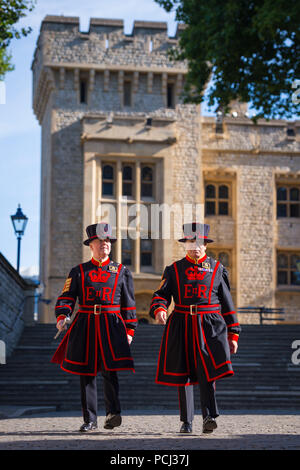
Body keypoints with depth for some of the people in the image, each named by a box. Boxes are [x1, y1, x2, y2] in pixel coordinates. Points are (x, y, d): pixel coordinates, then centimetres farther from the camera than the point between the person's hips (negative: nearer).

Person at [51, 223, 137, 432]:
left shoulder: (122, 271, 10)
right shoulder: (78, 272, 11)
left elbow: (129, 304, 11)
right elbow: (66, 297, 4)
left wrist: (130, 330, 5)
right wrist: (62, 316, -15)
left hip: (112, 326, -1)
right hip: (85, 326, 1)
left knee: (110, 370, -15)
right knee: (87, 374, 3)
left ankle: (113, 412, -5)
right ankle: (90, 420, 10)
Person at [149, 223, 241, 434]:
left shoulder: (217, 269, 9)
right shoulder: (174, 269, 10)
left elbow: (227, 303, 11)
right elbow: (162, 294, 0)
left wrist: (233, 334, 8)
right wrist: (159, 310, -24)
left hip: (209, 326, -1)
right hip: (182, 327, 2)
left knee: (207, 370, -19)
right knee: (183, 374, 5)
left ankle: (209, 416, -21)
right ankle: (187, 422, 14)